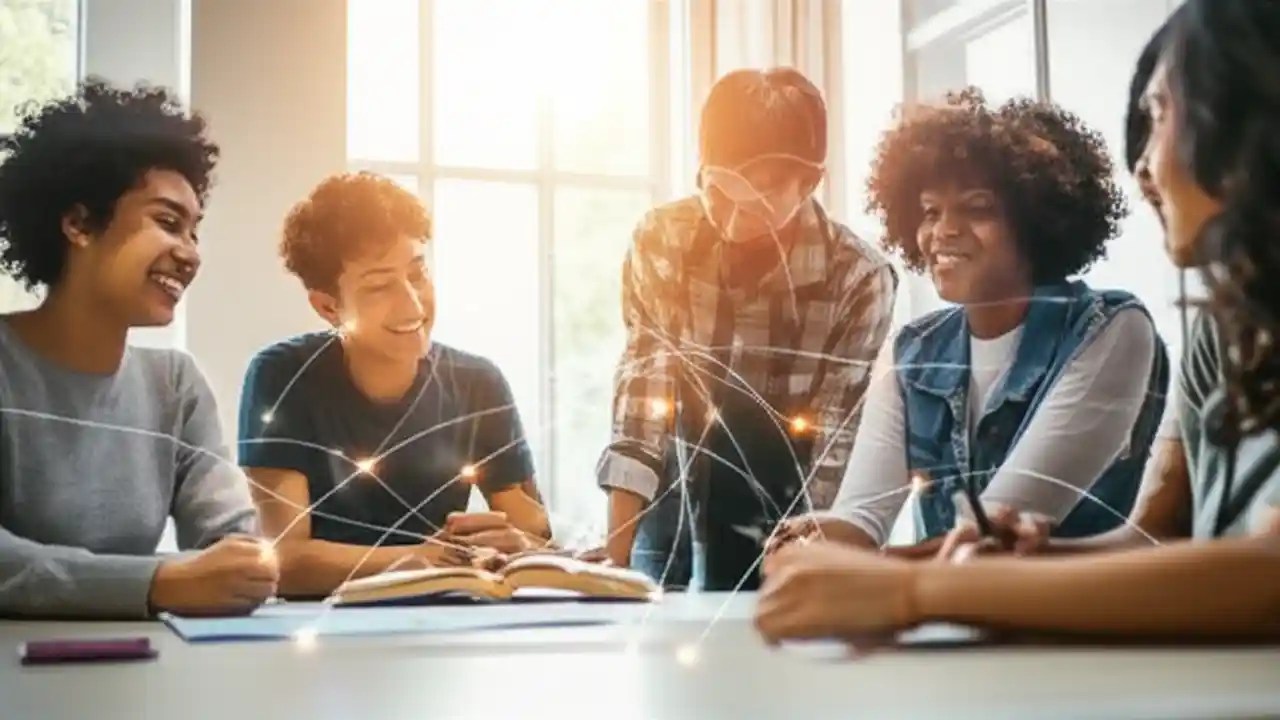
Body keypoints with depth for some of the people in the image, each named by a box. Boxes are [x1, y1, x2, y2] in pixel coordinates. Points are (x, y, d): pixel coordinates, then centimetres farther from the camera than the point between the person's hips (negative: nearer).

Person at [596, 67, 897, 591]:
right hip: (669, 516, 2)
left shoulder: (858, 278, -18)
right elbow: (639, 406, -14)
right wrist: (614, 559, -19)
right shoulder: (659, 243, -13)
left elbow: (840, 446, -19)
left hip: (780, 528, -1)